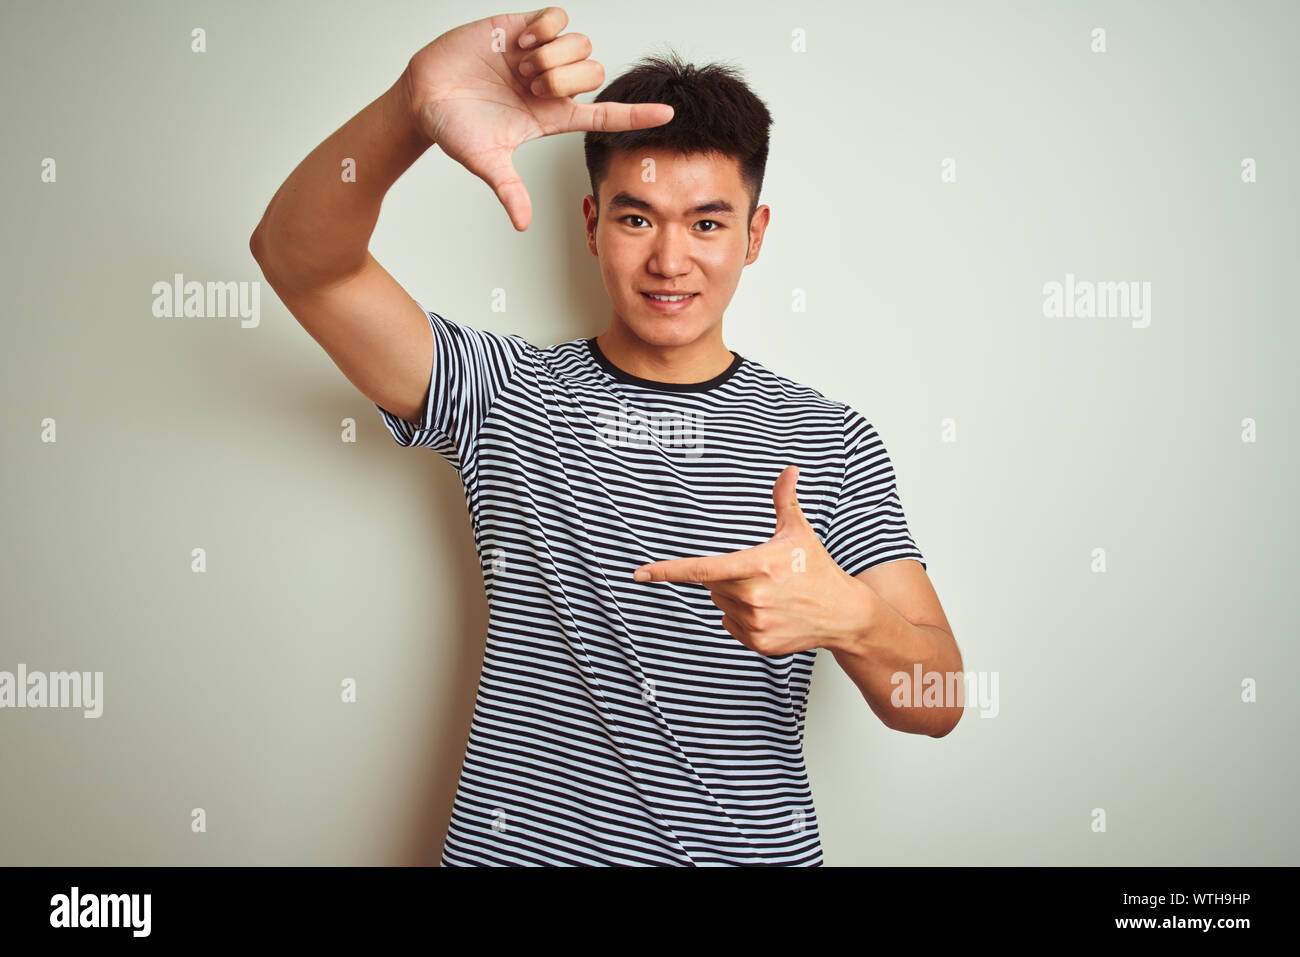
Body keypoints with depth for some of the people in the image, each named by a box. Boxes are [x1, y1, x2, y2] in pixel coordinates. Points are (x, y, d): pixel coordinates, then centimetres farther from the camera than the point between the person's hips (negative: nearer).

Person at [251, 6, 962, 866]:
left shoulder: (831, 442, -3)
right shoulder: (505, 393, -4)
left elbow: (936, 705, -6)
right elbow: (299, 254, -14)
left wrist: (850, 617, -29)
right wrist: (414, 109, -33)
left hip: (755, 846, 1)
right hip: (516, 843, 0)